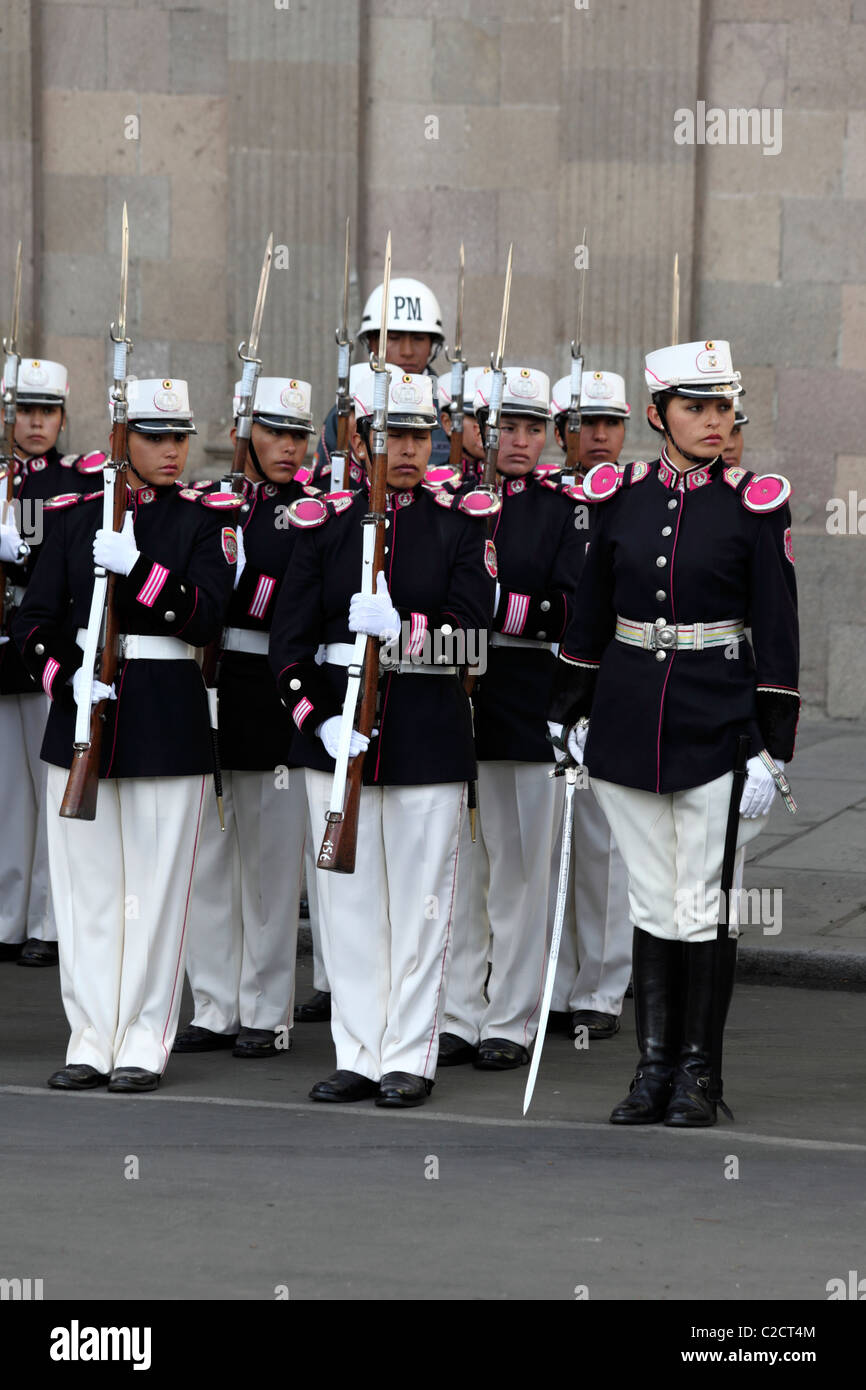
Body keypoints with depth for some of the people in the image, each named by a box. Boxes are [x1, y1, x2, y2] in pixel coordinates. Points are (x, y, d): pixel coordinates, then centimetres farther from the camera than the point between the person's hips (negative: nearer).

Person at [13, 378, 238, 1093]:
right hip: (82, 714, 2)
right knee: (86, 880, 4)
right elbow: (34, 621, 5)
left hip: (168, 719, -2)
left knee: (156, 885, 0)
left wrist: (136, 567, -21)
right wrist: (68, 678, -12)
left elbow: (205, 617, -10)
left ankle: (144, 1043, 7)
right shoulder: (76, 516, 8)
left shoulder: (207, 519, 2)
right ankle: (92, 1039, 12)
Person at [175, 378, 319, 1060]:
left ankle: (267, 1014, 11)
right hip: (207, 693, 3)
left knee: (270, 857, 2)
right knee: (207, 853, 7)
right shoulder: (205, 503, 9)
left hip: (276, 696, -3)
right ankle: (215, 1008, 15)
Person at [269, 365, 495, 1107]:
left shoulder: (460, 524, 3)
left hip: (429, 733, -1)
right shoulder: (324, 523, 4)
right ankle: (358, 1054, 13)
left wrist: (402, 629, -25)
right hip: (337, 729, 1)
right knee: (349, 895, 6)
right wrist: (318, 718, -11)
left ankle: (409, 1058, 9)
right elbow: (289, 638, 2)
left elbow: (471, 627, -8)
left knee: (420, 899, 2)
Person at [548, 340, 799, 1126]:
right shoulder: (620, 497, 4)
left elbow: (777, 638, -4)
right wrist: (567, 715, 14)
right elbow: (589, 618, 13)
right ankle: (654, 1068, 14)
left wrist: (772, 752, -8)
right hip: (628, 723, 3)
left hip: (715, 728, -3)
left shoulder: (755, 507, -4)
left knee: (706, 906, 1)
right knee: (653, 902, 8)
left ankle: (697, 1073, 10)